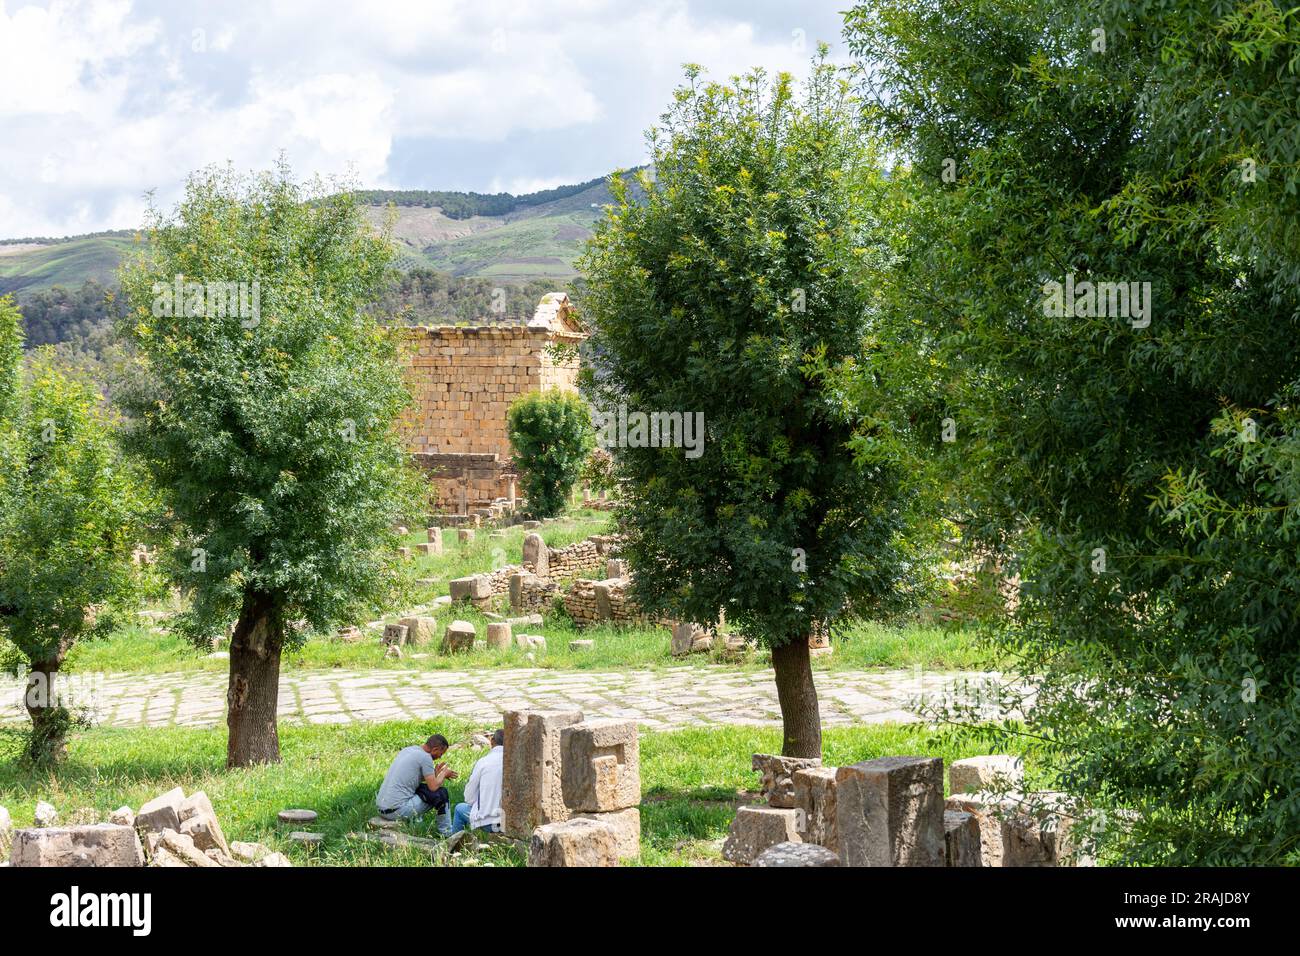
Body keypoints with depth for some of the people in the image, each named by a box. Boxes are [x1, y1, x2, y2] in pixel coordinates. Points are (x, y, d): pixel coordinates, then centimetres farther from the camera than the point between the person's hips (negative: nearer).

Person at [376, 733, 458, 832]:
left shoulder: (406, 750, 15)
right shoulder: (425, 757, -10)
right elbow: (433, 787, -11)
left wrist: (435, 774, 22)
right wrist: (444, 773, 7)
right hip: (398, 810, -9)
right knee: (441, 793, -1)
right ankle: (446, 833, 13)